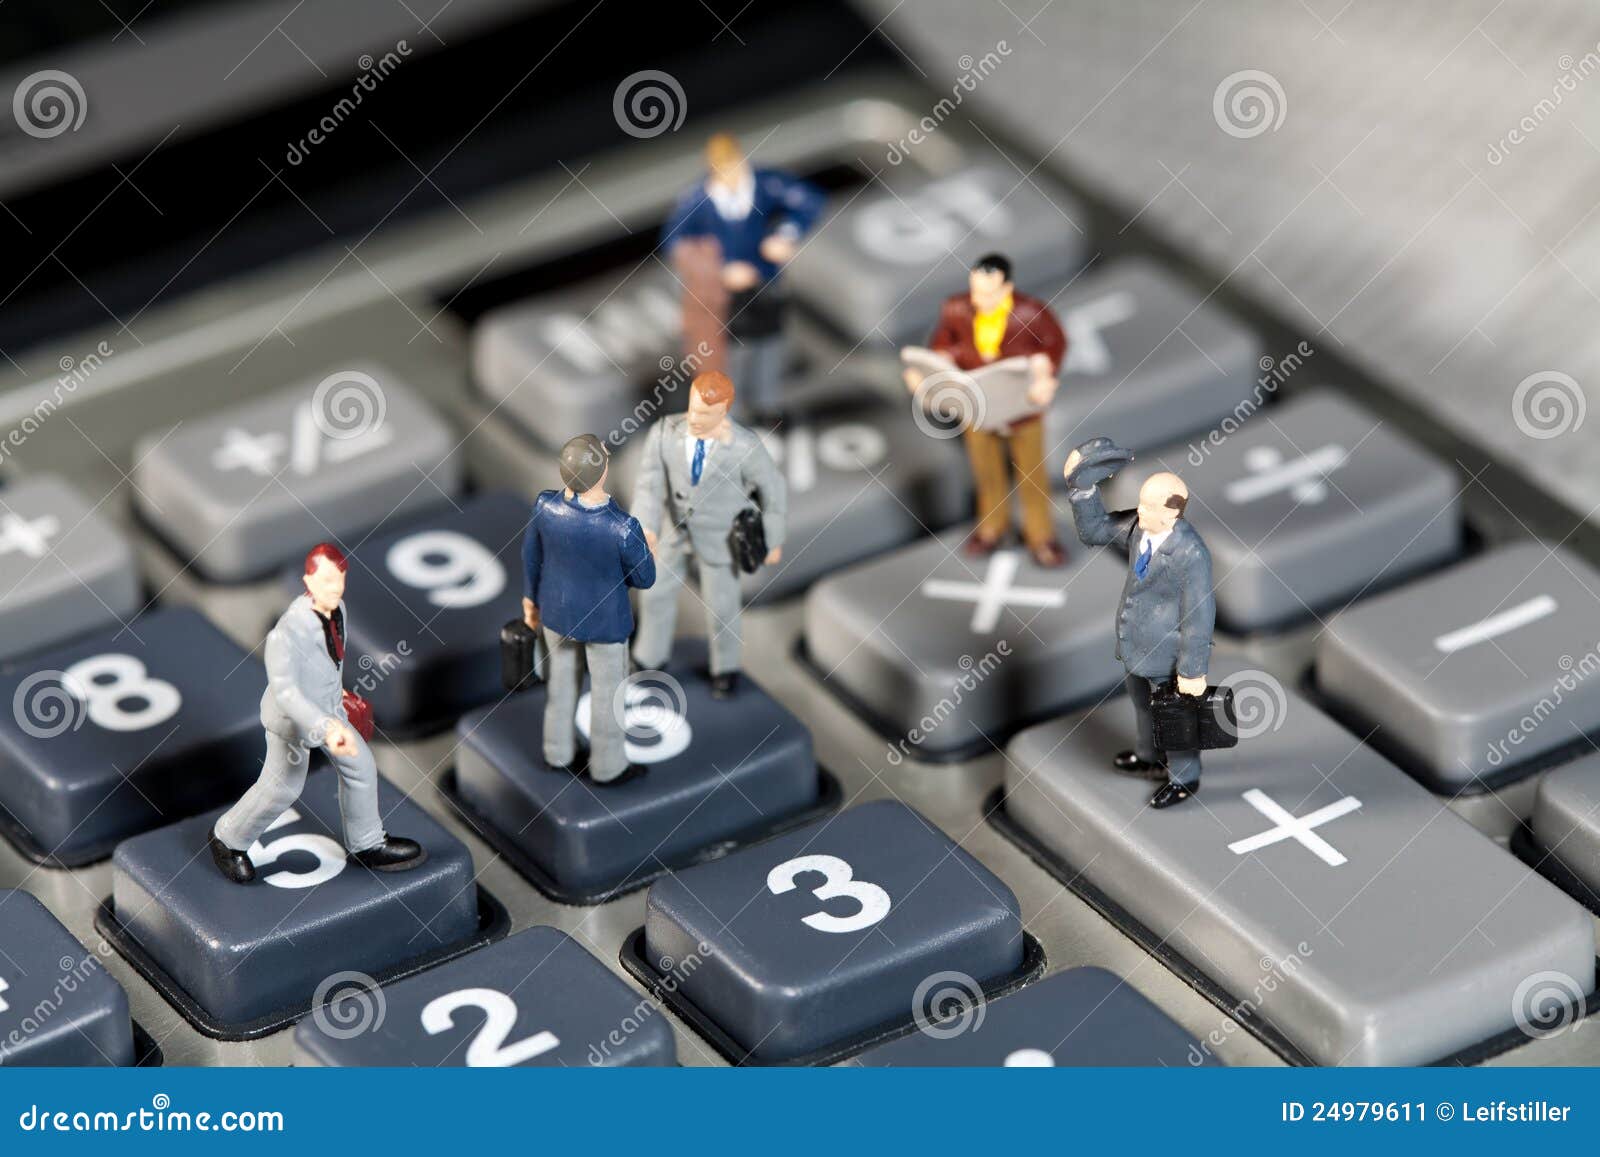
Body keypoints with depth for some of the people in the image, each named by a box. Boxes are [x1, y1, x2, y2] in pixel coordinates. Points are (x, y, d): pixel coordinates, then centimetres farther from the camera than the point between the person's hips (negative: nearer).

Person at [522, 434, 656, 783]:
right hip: (604, 619, -4)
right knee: (607, 692, 21)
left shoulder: (545, 506, -26)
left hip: (557, 610, 4)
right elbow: (645, 578, -19)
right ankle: (607, 767, 41)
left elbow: (531, 555, -6)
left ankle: (558, 751, 48)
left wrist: (531, 595, 13)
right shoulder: (622, 528, -37)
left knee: (561, 680, 28)